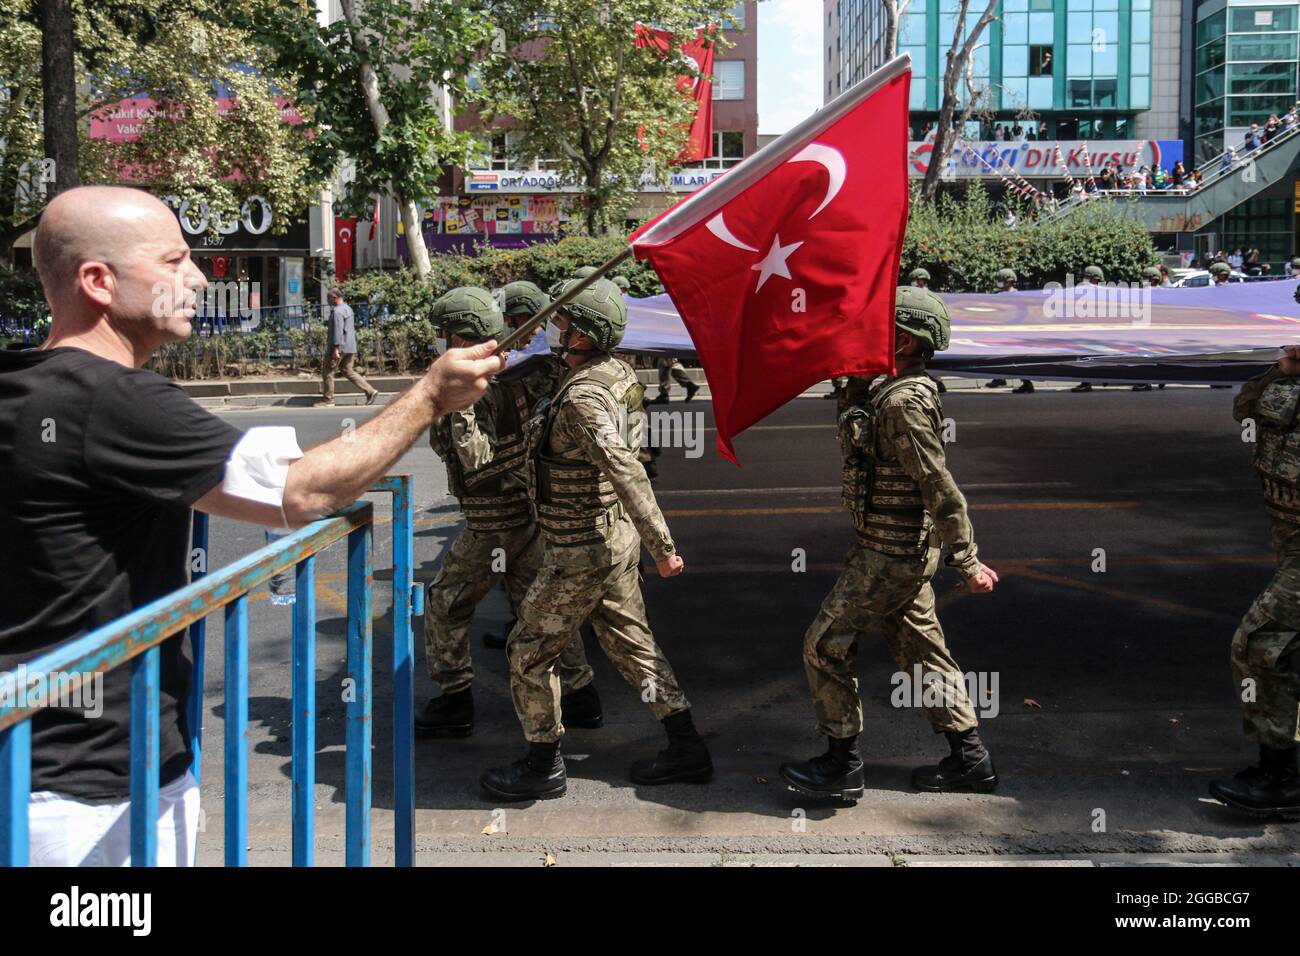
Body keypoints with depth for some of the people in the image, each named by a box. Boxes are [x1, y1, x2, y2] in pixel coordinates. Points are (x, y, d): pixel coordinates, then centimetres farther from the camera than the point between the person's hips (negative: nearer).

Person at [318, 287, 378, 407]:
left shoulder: (337, 311, -15)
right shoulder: (348, 308, 16)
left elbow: (338, 330, -22)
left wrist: (336, 348, -25)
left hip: (340, 346, -10)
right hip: (350, 347, 10)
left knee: (327, 371, 1)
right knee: (347, 370, 14)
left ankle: (328, 400, 4)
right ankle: (370, 391, 4)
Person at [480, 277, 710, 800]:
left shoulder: (582, 399, -26)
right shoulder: (616, 375, 2)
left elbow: (627, 473, -32)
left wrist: (660, 547, -31)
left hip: (582, 551, -9)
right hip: (615, 538, 9)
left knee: (529, 651, 6)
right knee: (632, 643, 18)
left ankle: (543, 767, 19)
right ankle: (686, 750, 25)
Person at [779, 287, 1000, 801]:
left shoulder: (904, 402, -21)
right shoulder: (891, 391, 11)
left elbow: (939, 485, -23)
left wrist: (967, 561, -22)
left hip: (889, 556, -10)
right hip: (906, 551, 10)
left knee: (825, 645, -2)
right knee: (920, 649, 16)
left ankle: (842, 767, 8)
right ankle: (969, 759, 25)